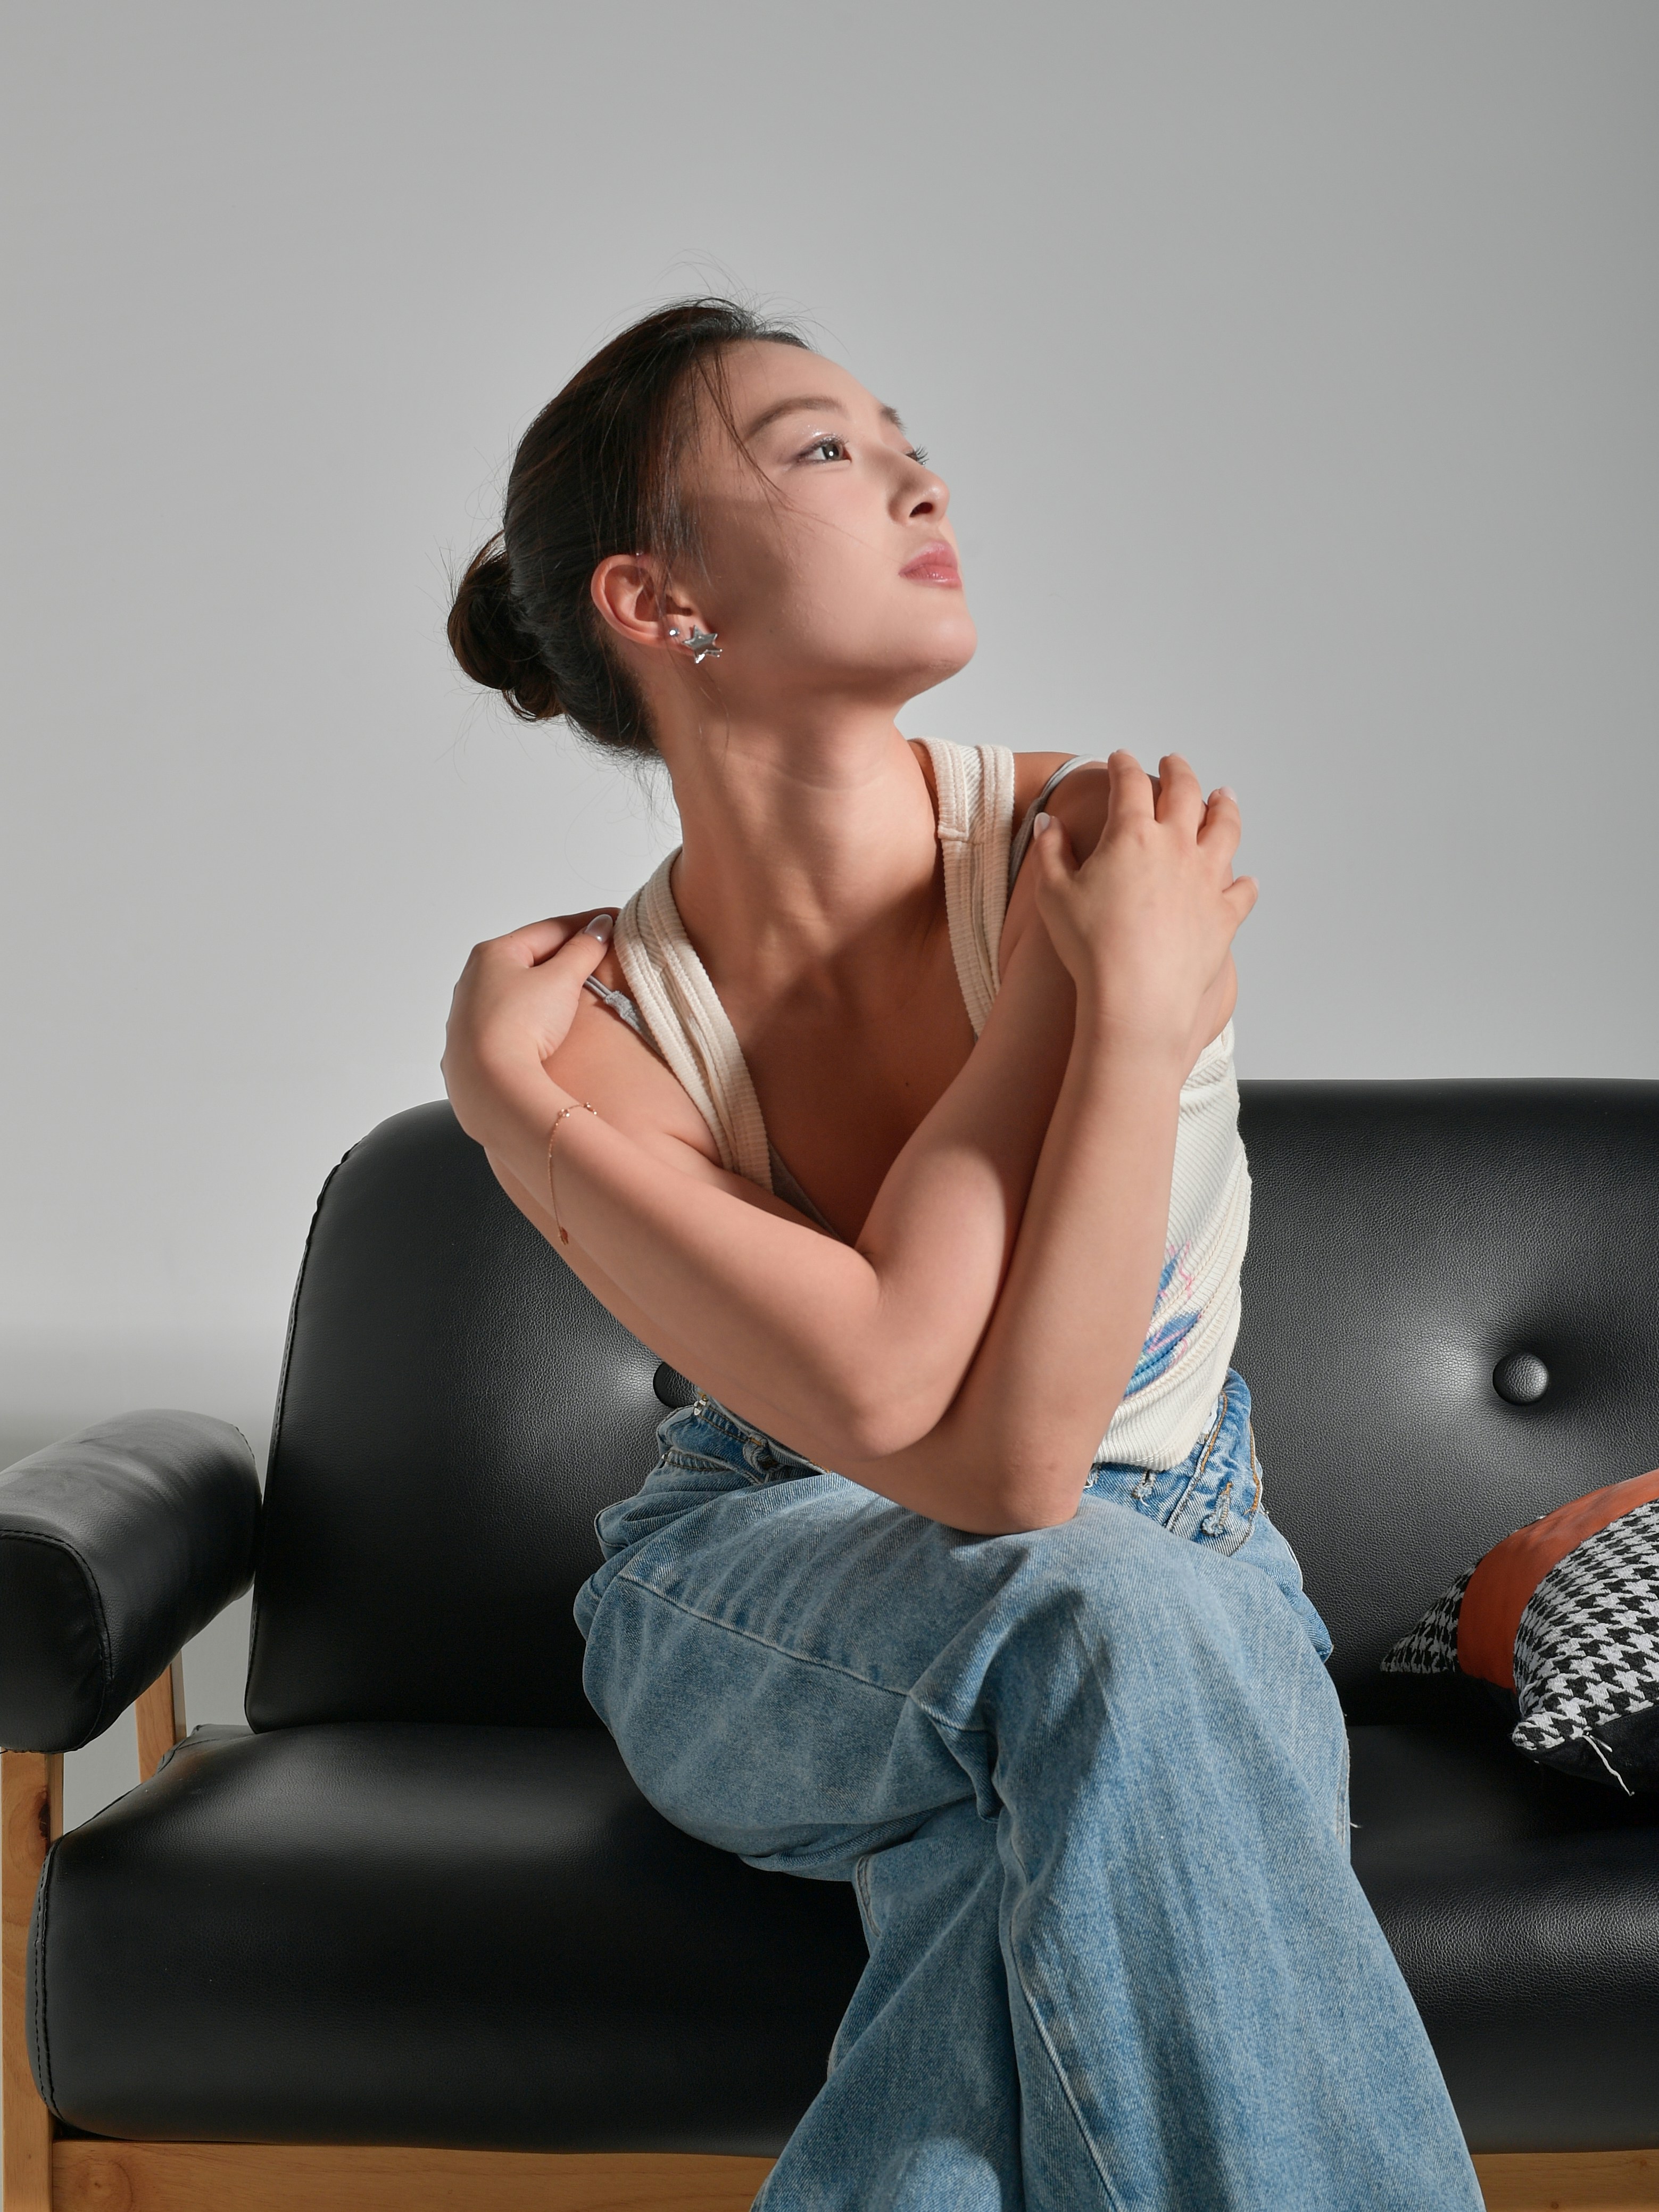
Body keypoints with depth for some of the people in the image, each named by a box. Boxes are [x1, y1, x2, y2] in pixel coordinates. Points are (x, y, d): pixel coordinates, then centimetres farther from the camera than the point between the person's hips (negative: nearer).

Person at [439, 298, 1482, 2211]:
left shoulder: (1117, 844, -18)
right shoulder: (587, 1021, -13)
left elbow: (1018, 1437, -28)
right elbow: (908, 1419, -29)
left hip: (1187, 1576, 0)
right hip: (760, 1616, 0)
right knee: (1094, 1625, -35)